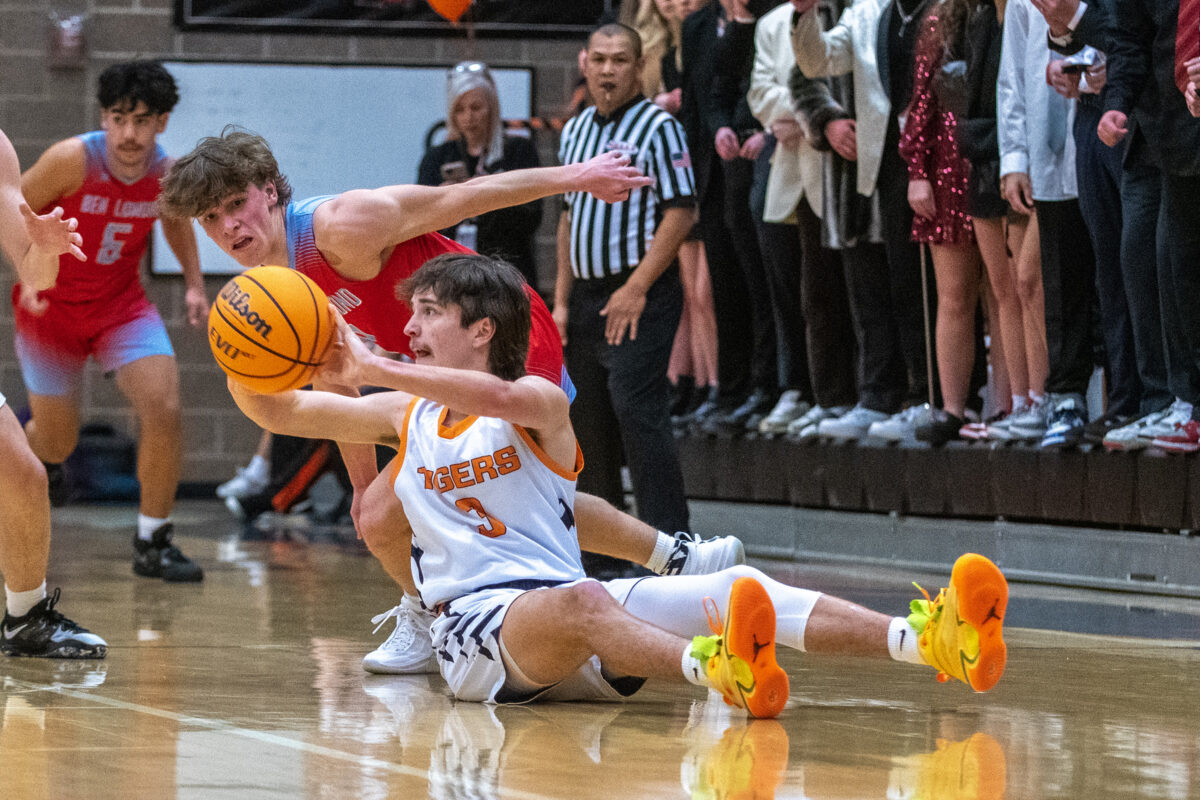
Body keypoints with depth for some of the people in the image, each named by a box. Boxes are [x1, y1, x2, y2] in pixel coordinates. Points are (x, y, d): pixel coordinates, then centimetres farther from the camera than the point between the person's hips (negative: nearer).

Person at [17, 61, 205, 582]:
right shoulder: (71, 161, -25)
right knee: (55, 444, 6)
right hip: (52, 305, -2)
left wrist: (194, 283, 4)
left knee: (164, 412, -18)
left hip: (121, 304, 2)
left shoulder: (169, 174, -12)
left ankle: (152, 544, -4)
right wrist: (27, 276, -23)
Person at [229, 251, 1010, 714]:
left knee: (734, 589, -22)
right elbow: (275, 412, 19)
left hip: (567, 598, 1)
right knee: (578, 602, -37)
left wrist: (372, 369, -24)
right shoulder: (406, 417, 19)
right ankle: (712, 670, -69)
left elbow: (500, 399, -19)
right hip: (476, 627, -1)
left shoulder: (536, 402, 7)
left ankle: (927, 641, -41)